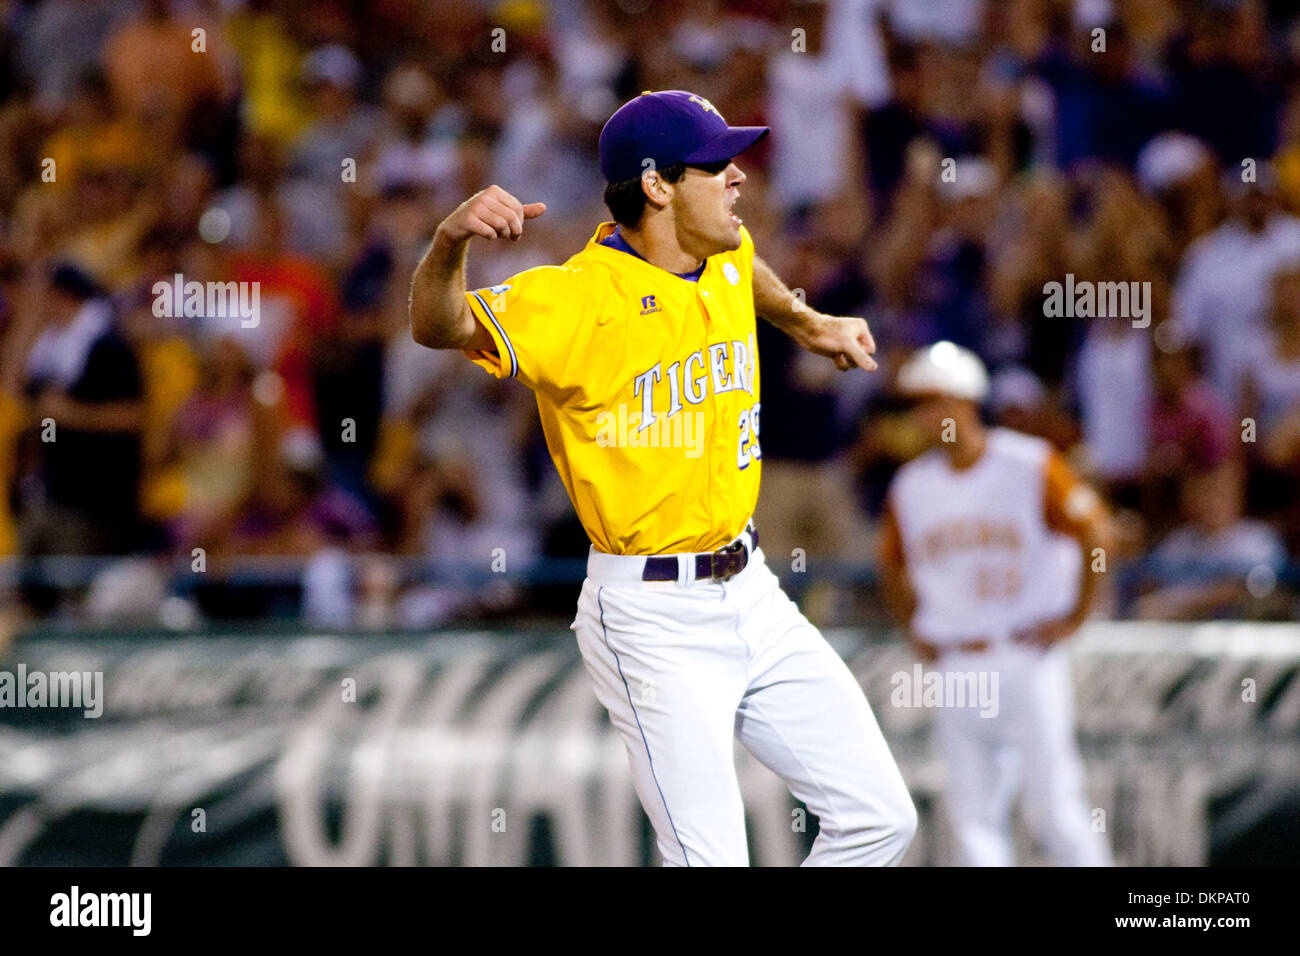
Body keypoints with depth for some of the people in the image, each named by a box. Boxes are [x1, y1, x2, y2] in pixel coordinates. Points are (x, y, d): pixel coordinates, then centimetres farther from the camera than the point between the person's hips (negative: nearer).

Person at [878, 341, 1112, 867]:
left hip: (1029, 659, -4)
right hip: (956, 670, 4)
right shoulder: (912, 485, 8)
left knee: (1053, 811, -6)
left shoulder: (1031, 466, -5)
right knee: (973, 816, -1)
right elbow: (894, 564, 24)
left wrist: (1075, 618, -3)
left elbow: (1092, 533, -2)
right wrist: (916, 632, 15)